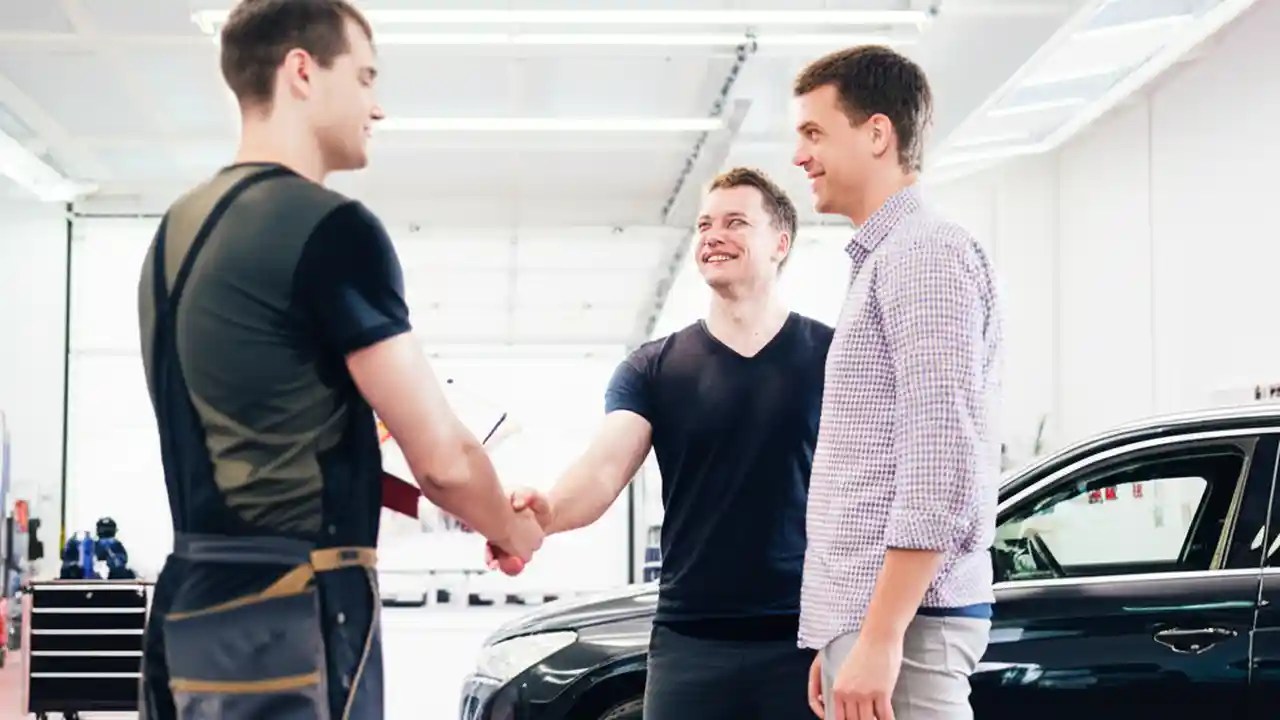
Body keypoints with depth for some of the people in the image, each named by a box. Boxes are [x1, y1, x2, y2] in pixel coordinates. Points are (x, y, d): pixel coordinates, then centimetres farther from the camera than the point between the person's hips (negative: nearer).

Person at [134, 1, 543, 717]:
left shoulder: (178, 230, 13)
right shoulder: (330, 227, -13)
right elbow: (442, 457, -12)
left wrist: (373, 474, 23)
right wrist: (513, 530, 7)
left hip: (194, 600, 9)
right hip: (291, 613, -9)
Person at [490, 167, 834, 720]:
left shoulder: (834, 357, 3)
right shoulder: (653, 368, 7)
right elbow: (605, 467, -8)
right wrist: (548, 512, -31)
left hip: (807, 635, -1)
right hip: (689, 639, 1)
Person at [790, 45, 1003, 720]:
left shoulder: (925, 252, -9)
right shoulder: (881, 261, 20)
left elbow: (943, 468, -19)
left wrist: (879, 636, -21)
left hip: (898, 618, -9)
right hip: (867, 617, 9)